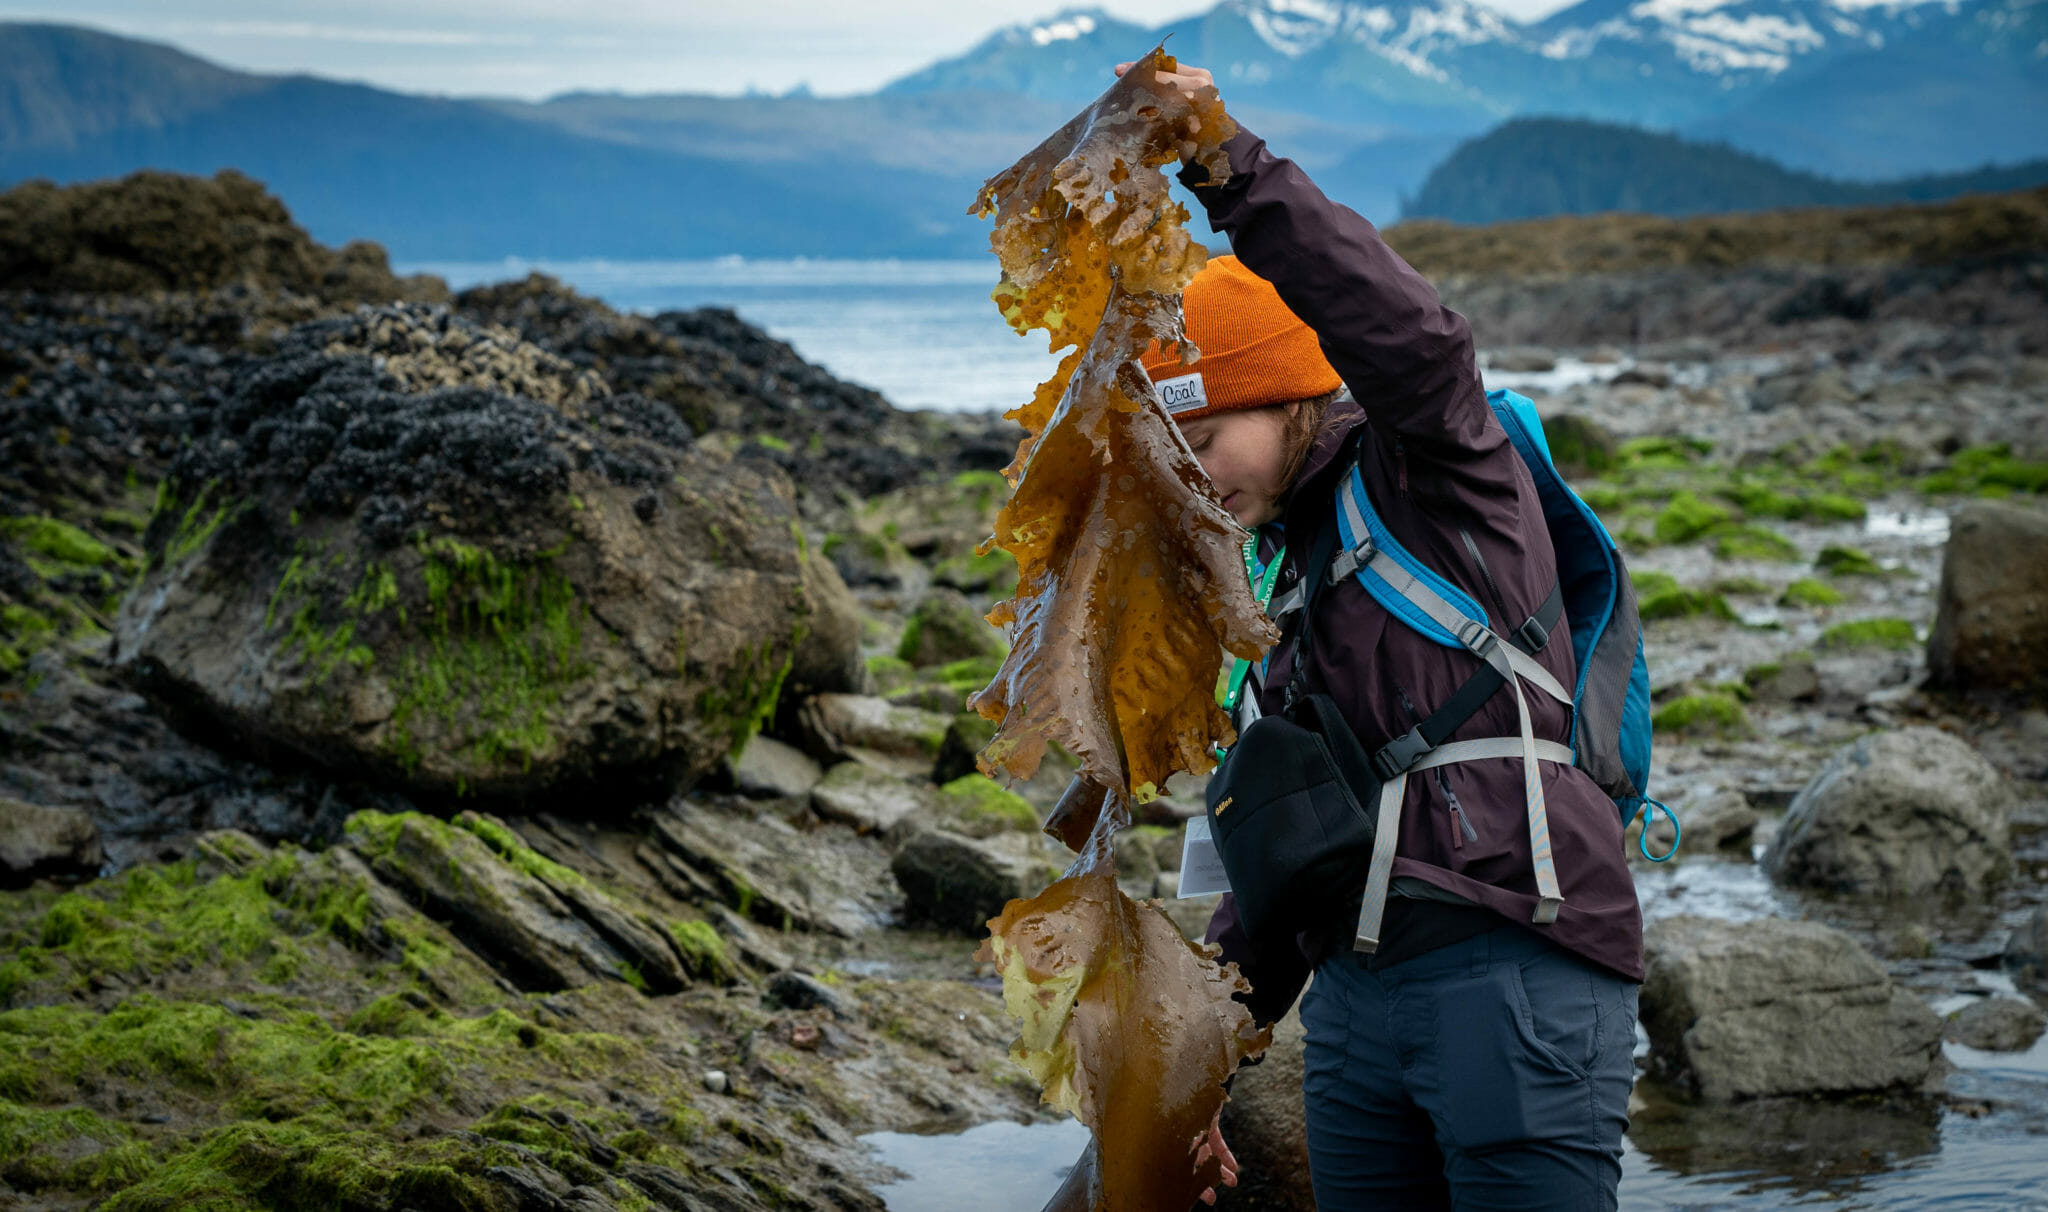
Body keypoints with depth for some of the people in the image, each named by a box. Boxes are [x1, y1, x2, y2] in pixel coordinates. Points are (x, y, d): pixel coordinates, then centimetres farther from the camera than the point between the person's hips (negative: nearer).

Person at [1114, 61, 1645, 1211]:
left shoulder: (1443, 479, -1)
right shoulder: (1292, 564, 20)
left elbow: (1413, 337, -25)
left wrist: (1235, 170, -29)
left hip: (1515, 980, -8)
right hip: (1357, 996, 8)